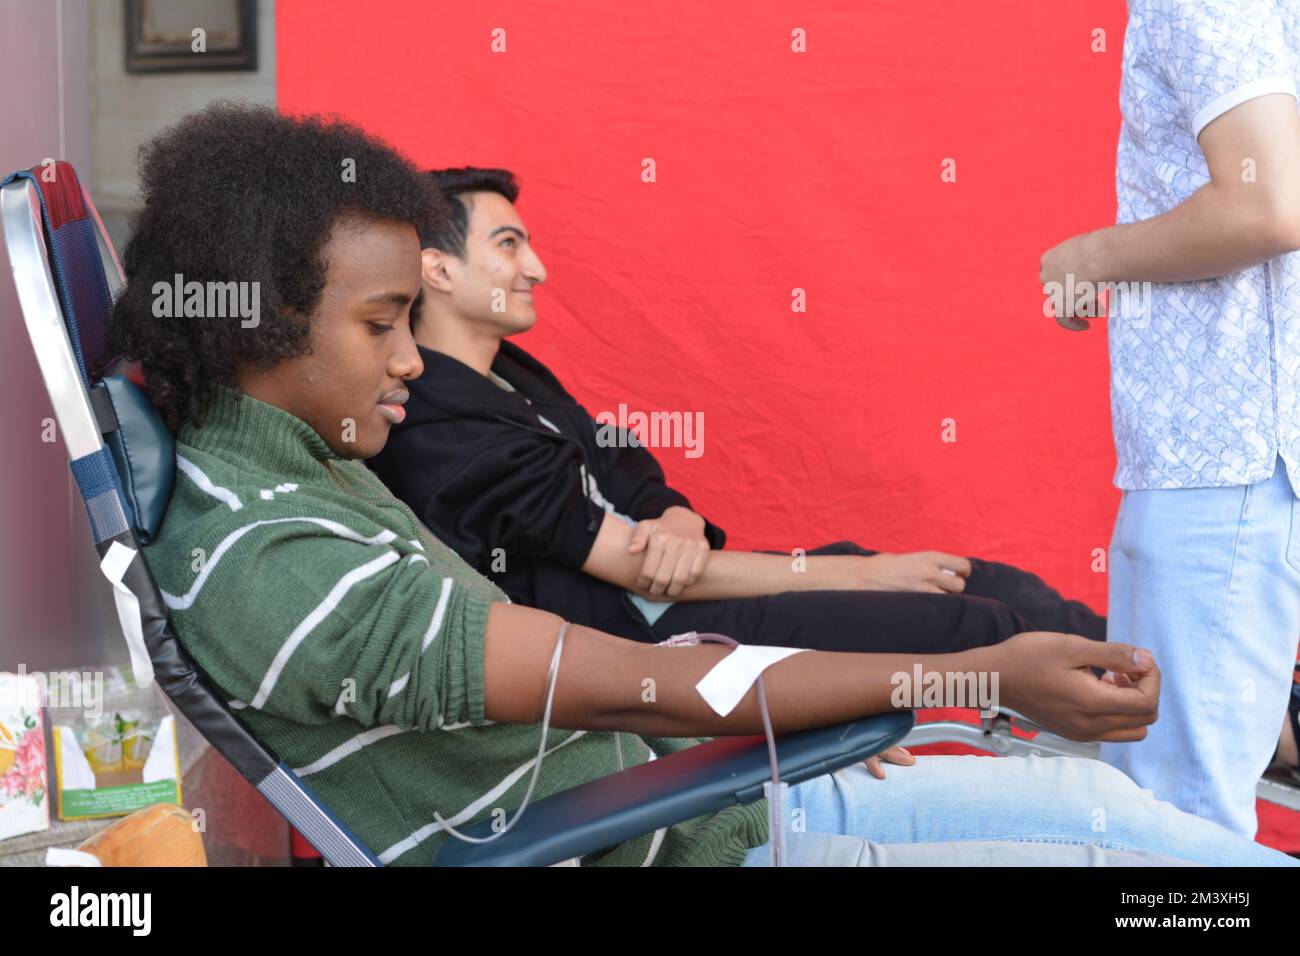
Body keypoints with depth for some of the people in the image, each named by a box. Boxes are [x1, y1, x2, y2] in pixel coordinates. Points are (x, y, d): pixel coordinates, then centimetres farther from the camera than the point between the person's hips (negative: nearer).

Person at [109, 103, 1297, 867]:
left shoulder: (300, 473, 7)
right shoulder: (263, 564, -26)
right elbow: (630, 687, -29)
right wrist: (984, 673, -26)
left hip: (676, 795, 9)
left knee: (1087, 791, 10)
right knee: (1096, 843, -5)